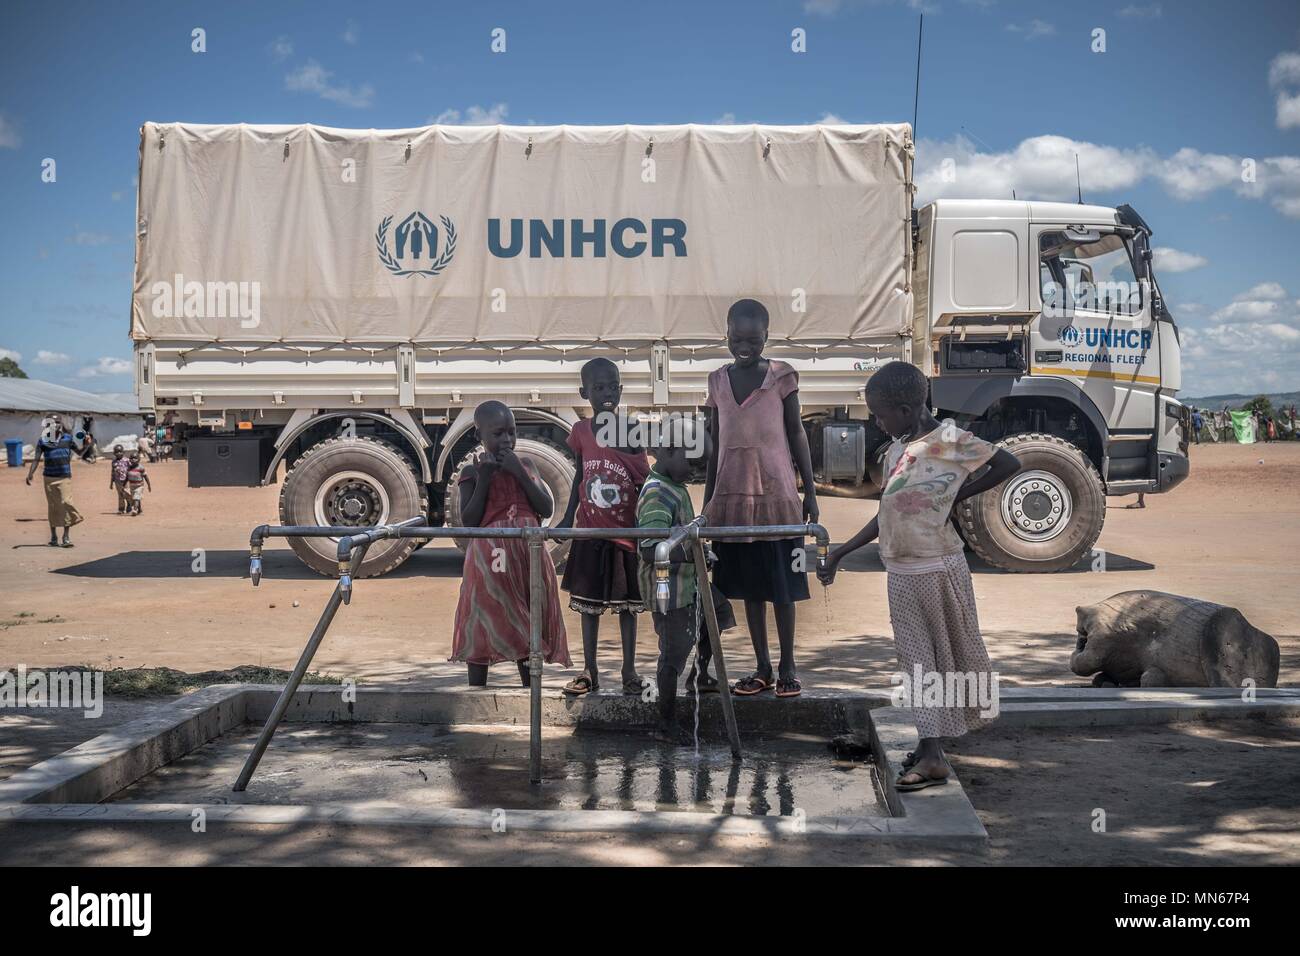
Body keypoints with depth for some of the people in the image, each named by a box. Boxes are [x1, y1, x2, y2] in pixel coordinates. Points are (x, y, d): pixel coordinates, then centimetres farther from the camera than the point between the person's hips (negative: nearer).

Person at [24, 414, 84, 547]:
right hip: (49, 477, 1)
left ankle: (66, 536, -9)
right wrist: (30, 474, -4)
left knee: (65, 503, -12)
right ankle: (53, 536, 14)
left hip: (65, 477, -1)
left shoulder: (68, 438, 7)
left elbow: (79, 452, 17)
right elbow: (37, 459, 5)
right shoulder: (43, 440, 5)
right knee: (52, 506, 5)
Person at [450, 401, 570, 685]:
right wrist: (484, 478, -13)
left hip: (528, 557, 4)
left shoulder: (525, 465, 11)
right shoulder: (472, 472, 1)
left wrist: (520, 473, -8)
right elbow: (469, 522, -8)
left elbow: (547, 509, 1)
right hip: (489, 558, -3)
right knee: (482, 629, 0)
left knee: (529, 628, 8)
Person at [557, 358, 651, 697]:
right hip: (590, 532, 2)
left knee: (626, 601, 8)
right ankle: (589, 672, 17)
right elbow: (579, 476, 9)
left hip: (625, 532, -2)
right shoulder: (581, 432, -3)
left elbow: (644, 484, -7)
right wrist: (568, 518, 7)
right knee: (588, 601, 8)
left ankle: (629, 671, 17)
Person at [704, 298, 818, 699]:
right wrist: (707, 500, 12)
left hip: (777, 495, -3)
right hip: (733, 497, 3)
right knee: (749, 584, 9)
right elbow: (715, 445, 11)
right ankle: (761, 668, 18)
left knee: (781, 585, 2)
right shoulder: (718, 380, 6)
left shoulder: (781, 376, -3)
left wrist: (810, 492, -2)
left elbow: (796, 434, 0)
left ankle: (787, 668, 13)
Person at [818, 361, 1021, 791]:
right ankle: (930, 752, 14)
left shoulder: (949, 441, -13)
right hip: (901, 573, 7)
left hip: (937, 568, -7)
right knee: (916, 658, 8)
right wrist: (840, 553, 13)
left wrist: (957, 495, -10)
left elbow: (1009, 464, -10)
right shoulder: (896, 451, 9)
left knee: (946, 651, 7)